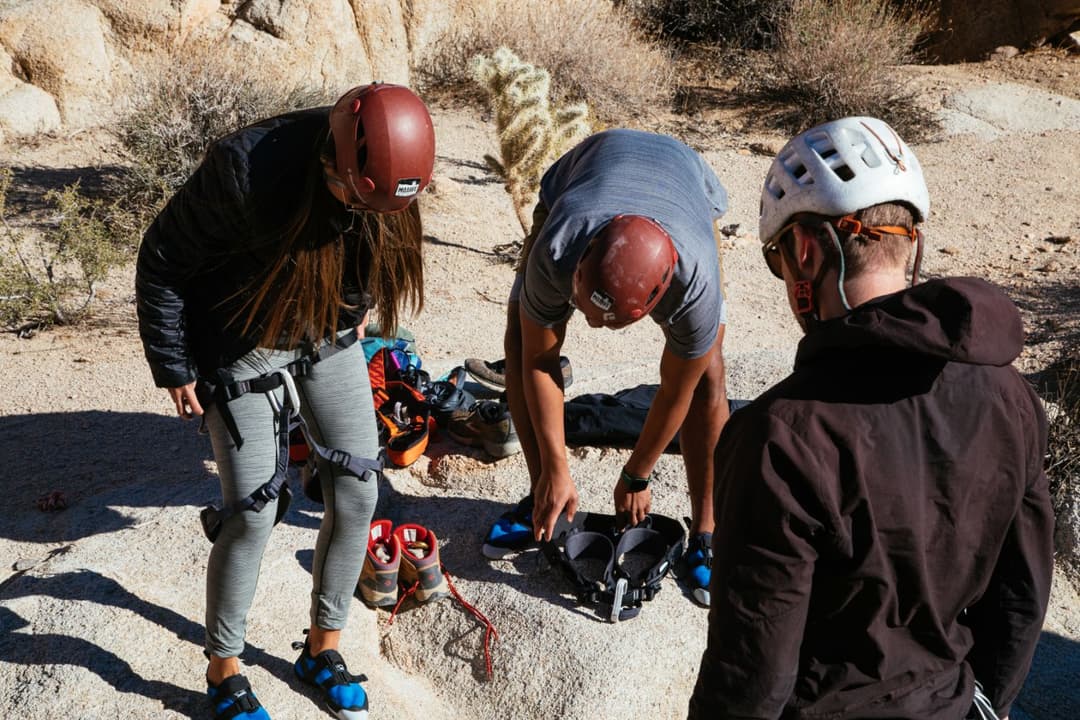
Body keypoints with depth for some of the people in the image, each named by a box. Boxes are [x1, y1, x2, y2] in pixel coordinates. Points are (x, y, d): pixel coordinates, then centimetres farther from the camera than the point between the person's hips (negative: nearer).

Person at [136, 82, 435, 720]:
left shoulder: (384, 167, -17)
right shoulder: (245, 170, -33)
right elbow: (162, 265, -18)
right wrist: (175, 369, -11)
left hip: (330, 339, 5)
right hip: (243, 350, -4)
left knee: (357, 494, 3)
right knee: (253, 514, -3)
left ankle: (324, 646, 25)